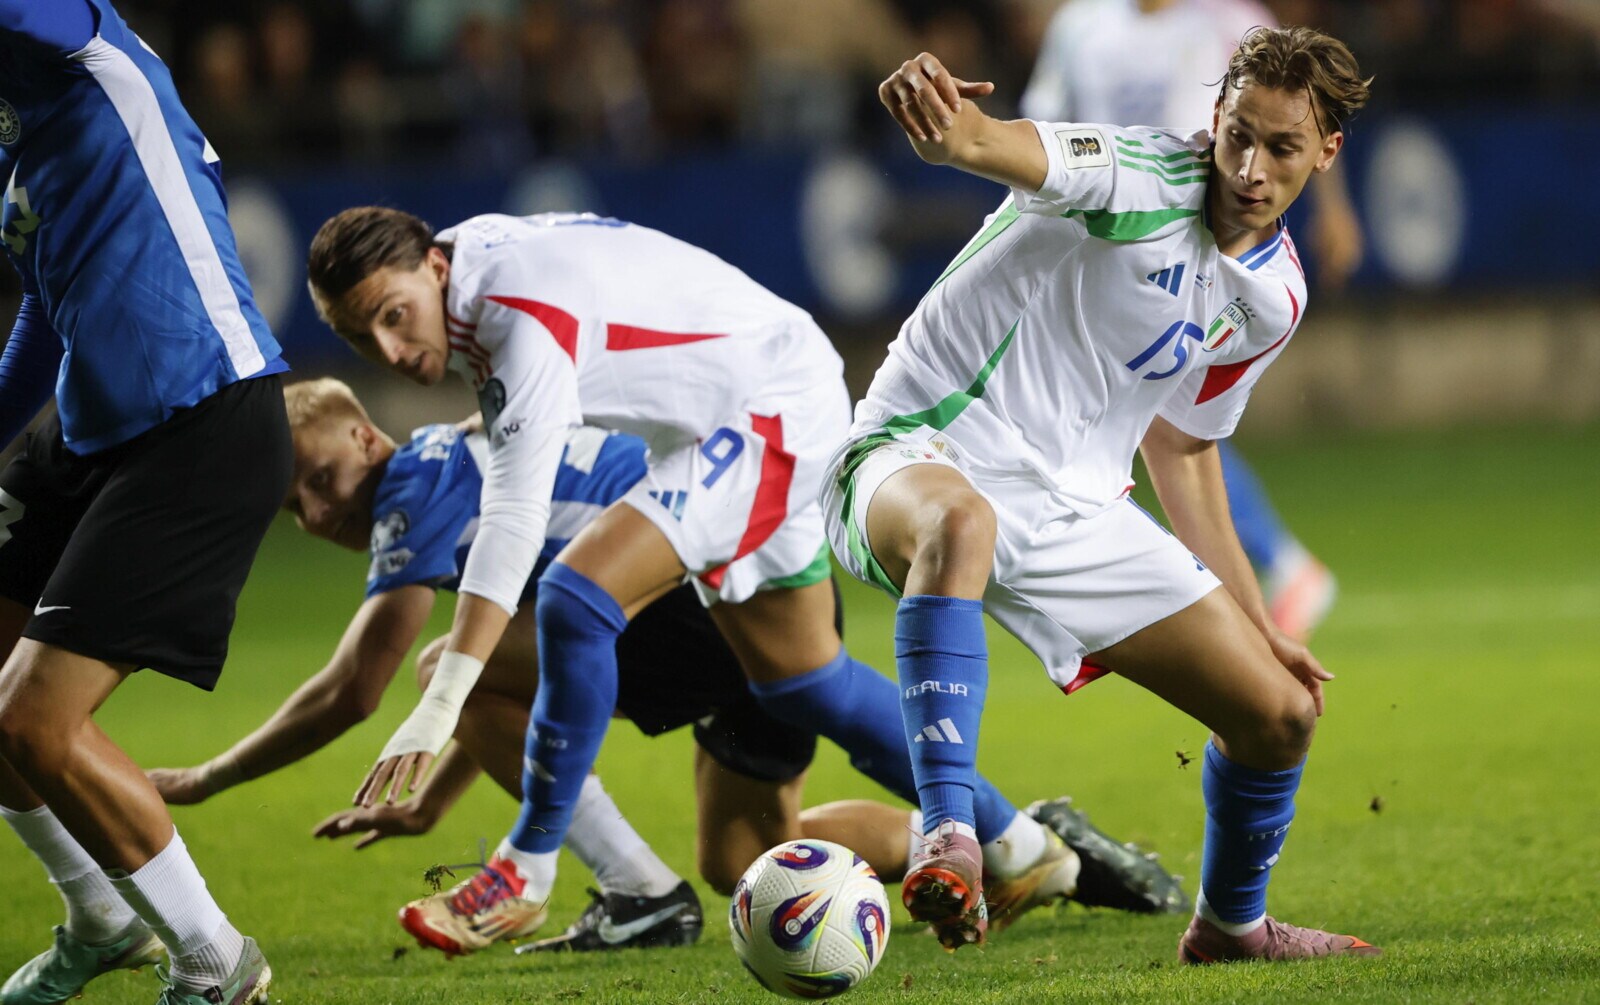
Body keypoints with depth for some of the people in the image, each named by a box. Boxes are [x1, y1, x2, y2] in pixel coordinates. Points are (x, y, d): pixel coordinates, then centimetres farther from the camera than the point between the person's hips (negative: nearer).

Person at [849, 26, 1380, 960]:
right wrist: (935, 107, -62)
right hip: (922, 461, -7)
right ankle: (950, 839, -50)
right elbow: (992, 145, -36)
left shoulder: (1275, 295, 7)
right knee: (959, 523, -45)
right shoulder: (1143, 177, -16)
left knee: (1283, 714, 4)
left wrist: (1257, 625, 21)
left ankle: (1231, 924, 33)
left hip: (1076, 513, 7)